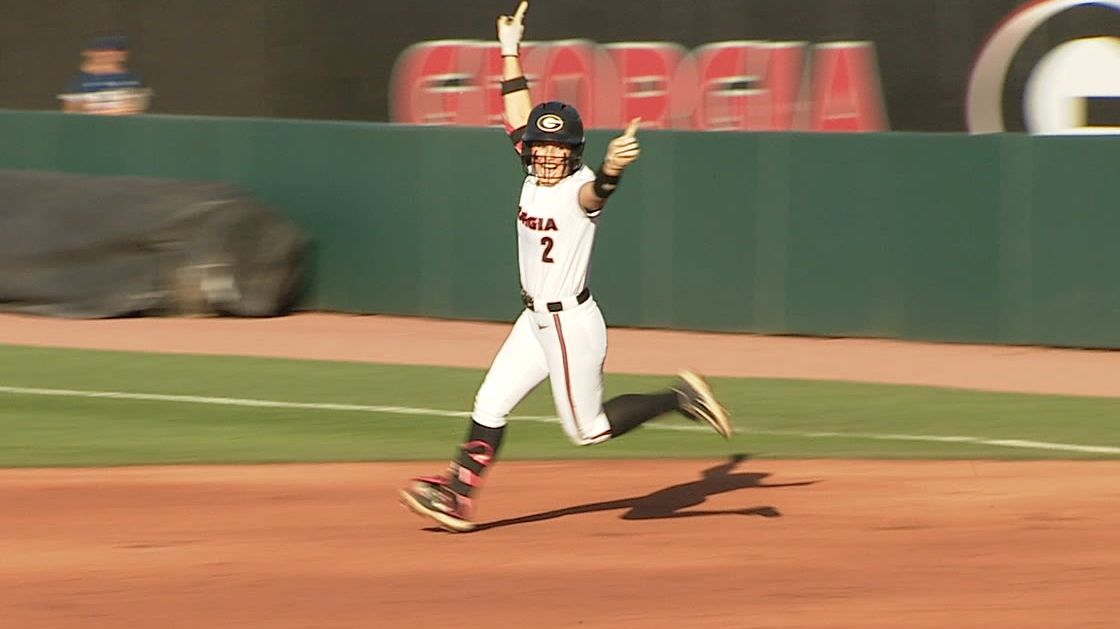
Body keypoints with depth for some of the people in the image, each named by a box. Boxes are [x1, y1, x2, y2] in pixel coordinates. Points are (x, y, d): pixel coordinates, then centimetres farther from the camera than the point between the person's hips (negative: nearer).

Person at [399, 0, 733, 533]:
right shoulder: (535, 177, 3)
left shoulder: (579, 189, -20)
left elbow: (597, 190, -45)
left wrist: (613, 168, -68)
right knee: (490, 405, 5)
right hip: (535, 321, 8)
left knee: (587, 429, -1)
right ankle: (458, 494, 9)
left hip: (571, 324, -8)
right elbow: (518, 119, 12)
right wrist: (510, 53, 12)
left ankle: (680, 398, 10)